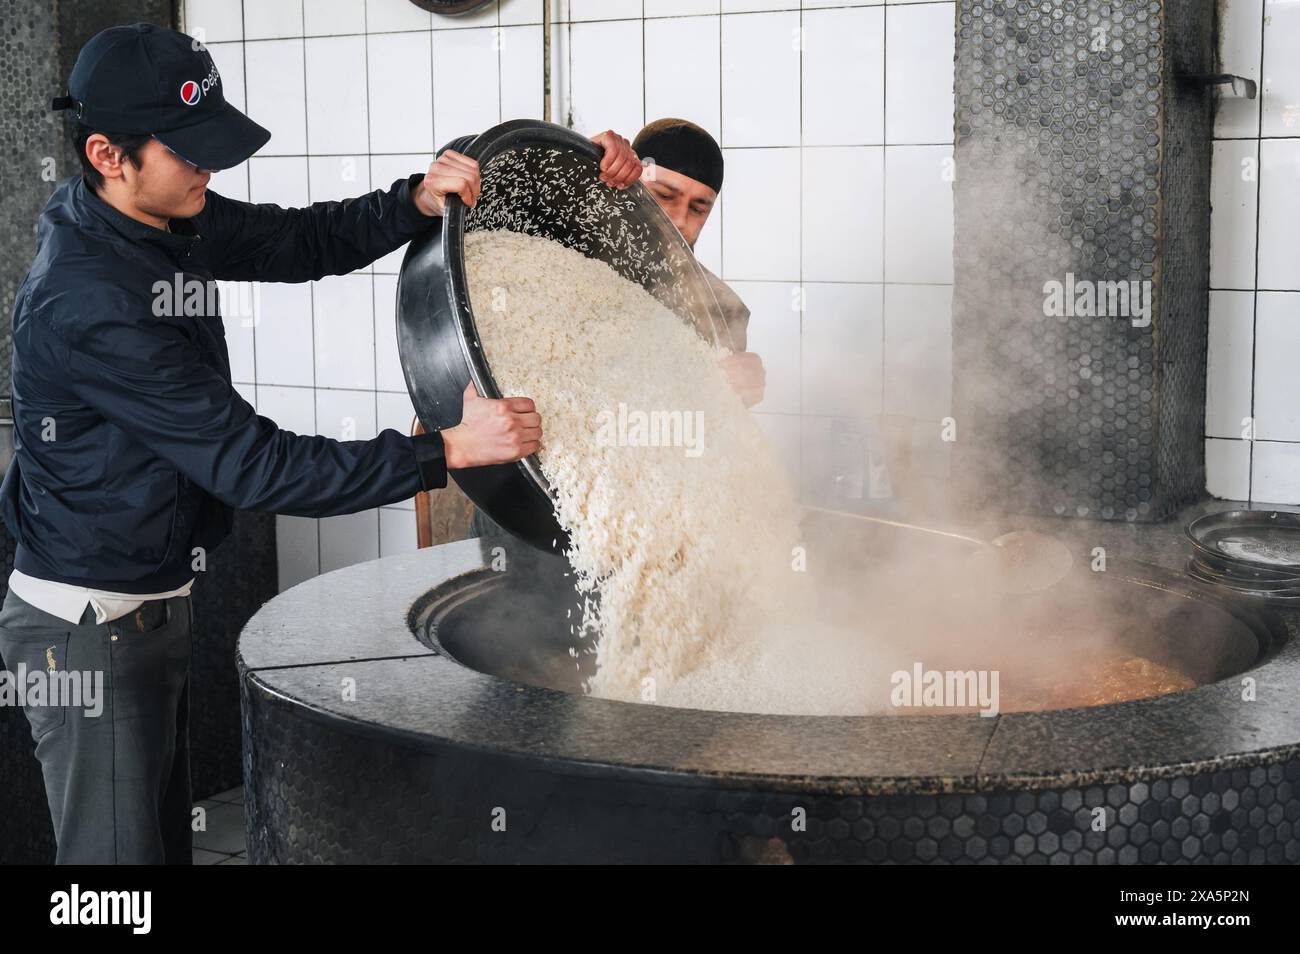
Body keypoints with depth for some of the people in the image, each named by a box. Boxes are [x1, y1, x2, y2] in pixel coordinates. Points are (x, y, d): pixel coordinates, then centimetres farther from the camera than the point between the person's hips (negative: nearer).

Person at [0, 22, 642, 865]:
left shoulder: (168, 219, -2)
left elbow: (304, 241, 6)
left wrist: (417, 201, -15)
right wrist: (448, 451, -29)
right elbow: (250, 464, -29)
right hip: (89, 627, -9)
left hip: (157, 602, 9)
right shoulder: (88, 304, -29)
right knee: (118, 850, 2)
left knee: (167, 834, 19)